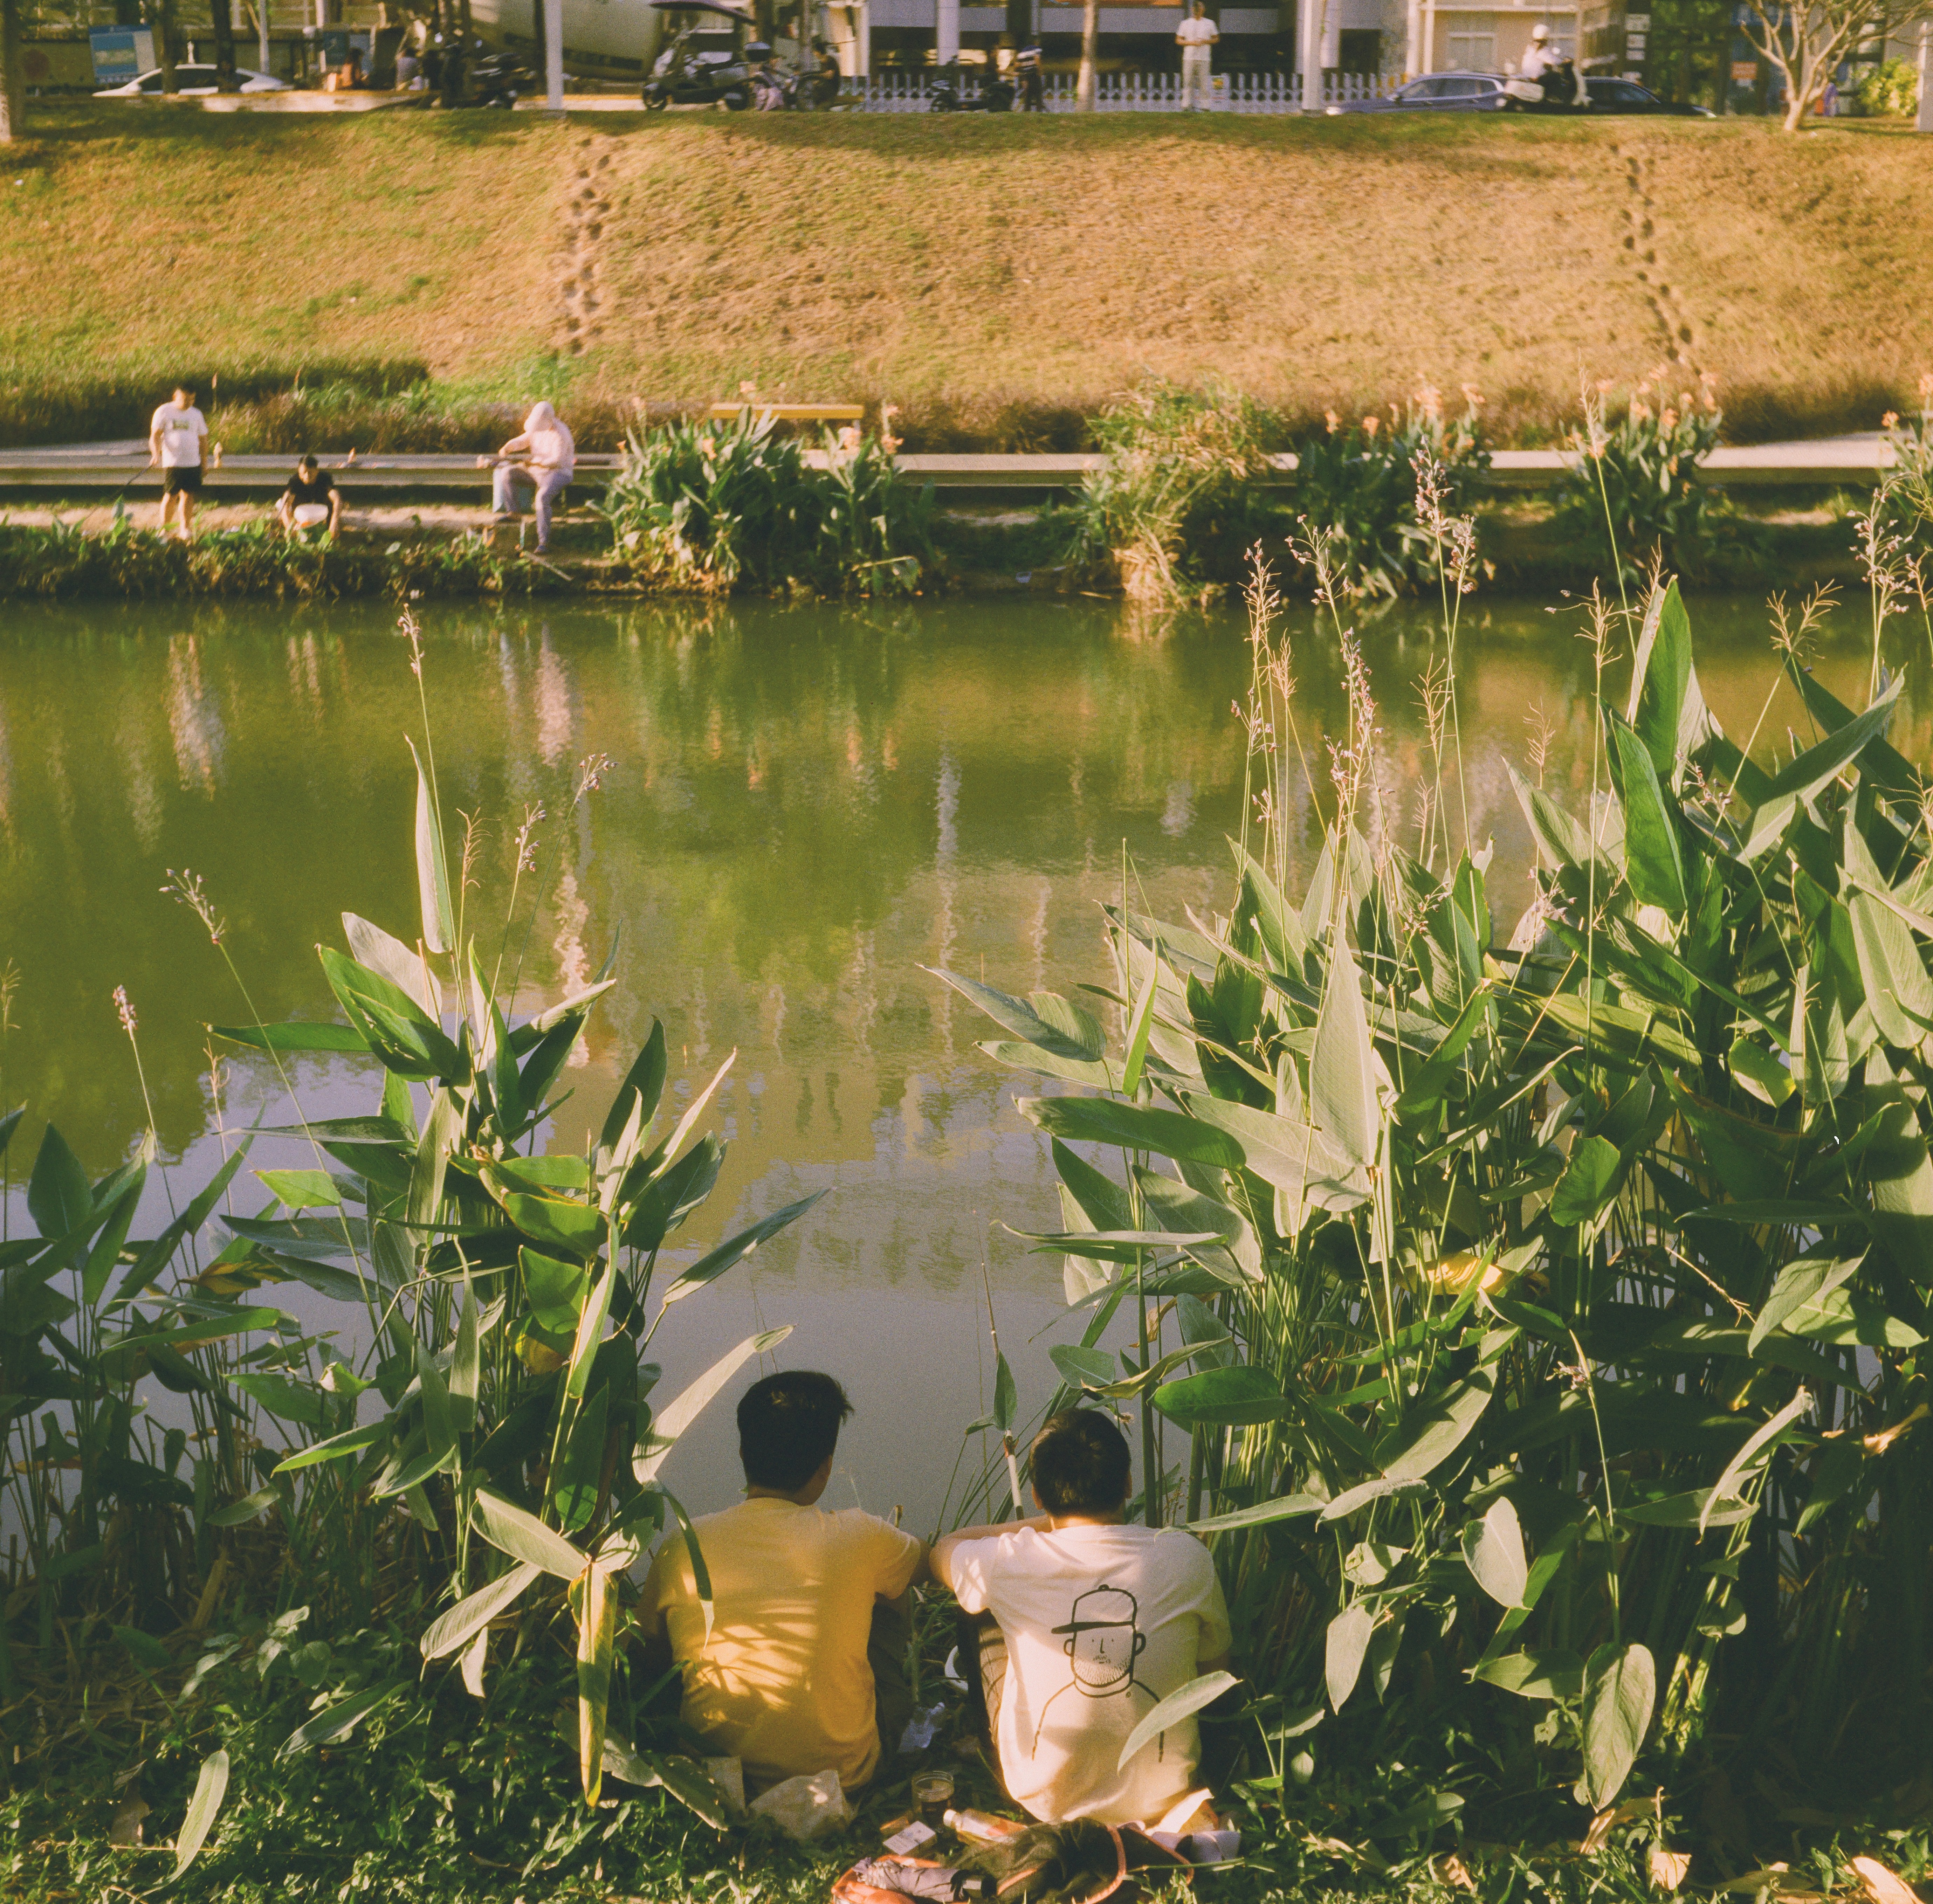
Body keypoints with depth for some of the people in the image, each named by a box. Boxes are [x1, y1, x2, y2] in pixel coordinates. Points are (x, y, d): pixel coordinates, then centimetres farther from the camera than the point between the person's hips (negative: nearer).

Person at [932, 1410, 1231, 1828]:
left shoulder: (1010, 1563, -17)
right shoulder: (1187, 1557, -14)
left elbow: (940, 1552, 9)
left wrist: (1045, 1523, 14)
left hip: (1046, 1804, -1)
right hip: (1162, 1801, 1)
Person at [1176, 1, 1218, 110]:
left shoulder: (1209, 24, 10)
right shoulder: (1186, 24, 9)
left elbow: (1216, 39, 13)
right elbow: (1178, 41, 8)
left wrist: (1206, 41, -7)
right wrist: (1191, 43, -8)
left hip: (1204, 59, 0)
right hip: (1189, 58, 0)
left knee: (1204, 83, -3)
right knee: (1188, 82, -3)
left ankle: (1205, 105, -2)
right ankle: (1187, 105, -1)